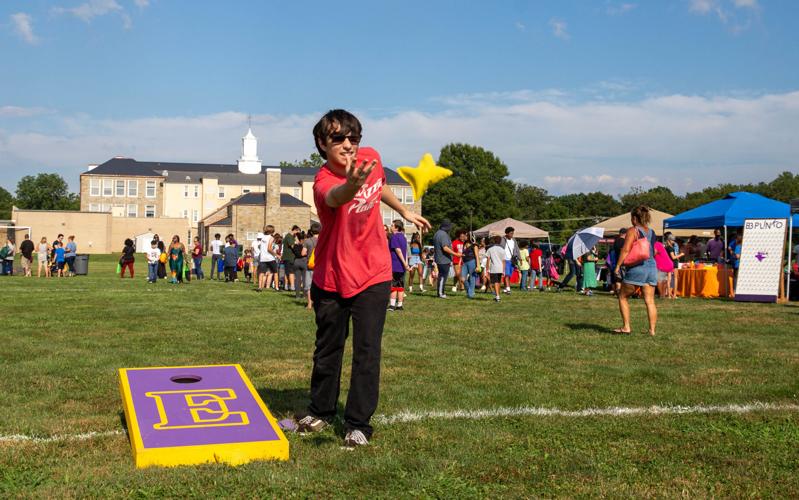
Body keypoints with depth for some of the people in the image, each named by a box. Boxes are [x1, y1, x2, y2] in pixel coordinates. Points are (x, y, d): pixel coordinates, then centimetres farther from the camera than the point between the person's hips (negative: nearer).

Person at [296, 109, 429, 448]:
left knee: (367, 351, -3)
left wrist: (404, 211, 26)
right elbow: (336, 197, -52)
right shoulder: (324, 182, -25)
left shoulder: (370, 158, -8)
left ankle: (358, 424, 9)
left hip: (373, 276, 2)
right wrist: (351, 185, -74)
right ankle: (320, 411, 37)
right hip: (331, 279, -2)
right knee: (327, 349, 16)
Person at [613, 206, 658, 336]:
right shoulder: (652, 232, 13)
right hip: (652, 266, 6)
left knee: (623, 297, 8)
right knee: (650, 300, 5)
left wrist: (618, 266, -12)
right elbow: (654, 251, 19)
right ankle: (652, 330, 2)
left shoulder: (633, 231, -7)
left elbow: (626, 250, -14)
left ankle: (626, 327, 4)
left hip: (636, 268, -6)